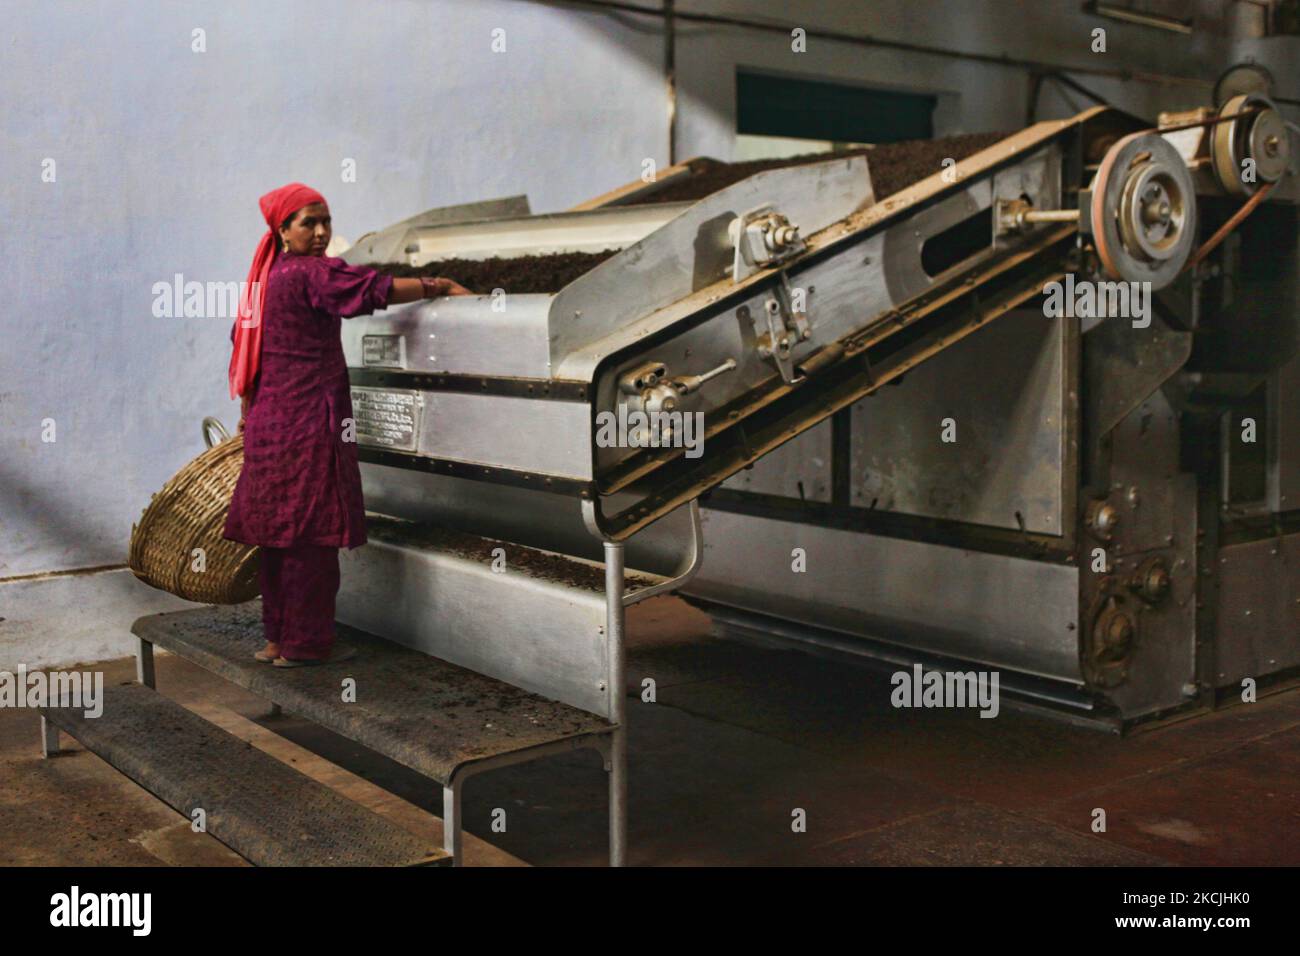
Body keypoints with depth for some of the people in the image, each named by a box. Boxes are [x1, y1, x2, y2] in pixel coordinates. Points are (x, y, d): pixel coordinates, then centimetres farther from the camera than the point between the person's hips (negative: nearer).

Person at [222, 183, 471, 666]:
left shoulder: (261, 279, 14)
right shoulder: (312, 274, -12)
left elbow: (240, 346, 20)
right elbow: (383, 290, -20)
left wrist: (247, 409, 27)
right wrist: (443, 287, -10)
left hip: (268, 422, 9)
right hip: (309, 422, -9)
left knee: (278, 533, 14)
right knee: (310, 533, -2)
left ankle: (277, 639, 22)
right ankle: (305, 643, 4)